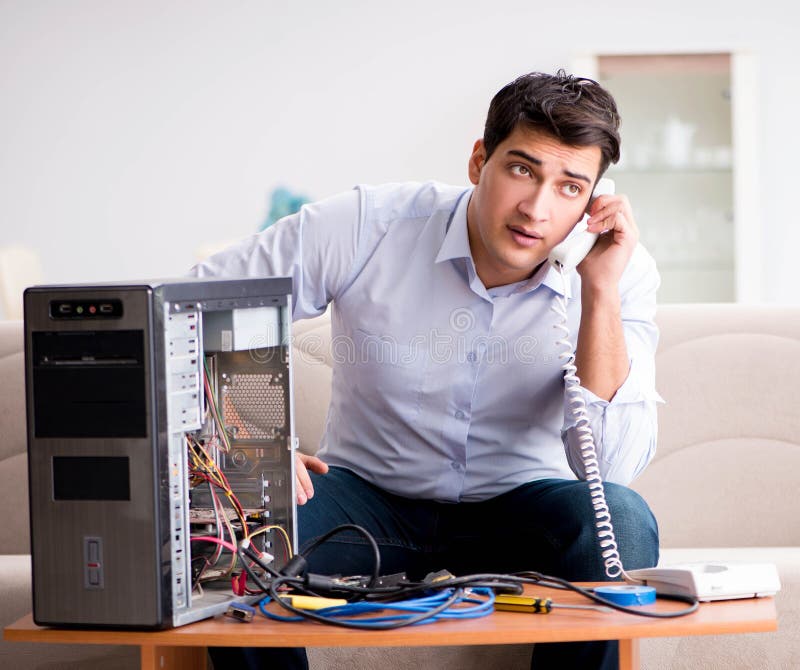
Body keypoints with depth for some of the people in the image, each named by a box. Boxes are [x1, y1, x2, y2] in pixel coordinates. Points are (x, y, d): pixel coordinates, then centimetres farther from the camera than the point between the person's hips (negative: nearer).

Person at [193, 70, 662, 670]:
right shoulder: (364, 227, -15)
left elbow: (611, 467, -25)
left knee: (620, 522, -32)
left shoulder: (622, 272, -14)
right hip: (369, 500, 0)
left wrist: (602, 293, -30)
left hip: (517, 511, 1)